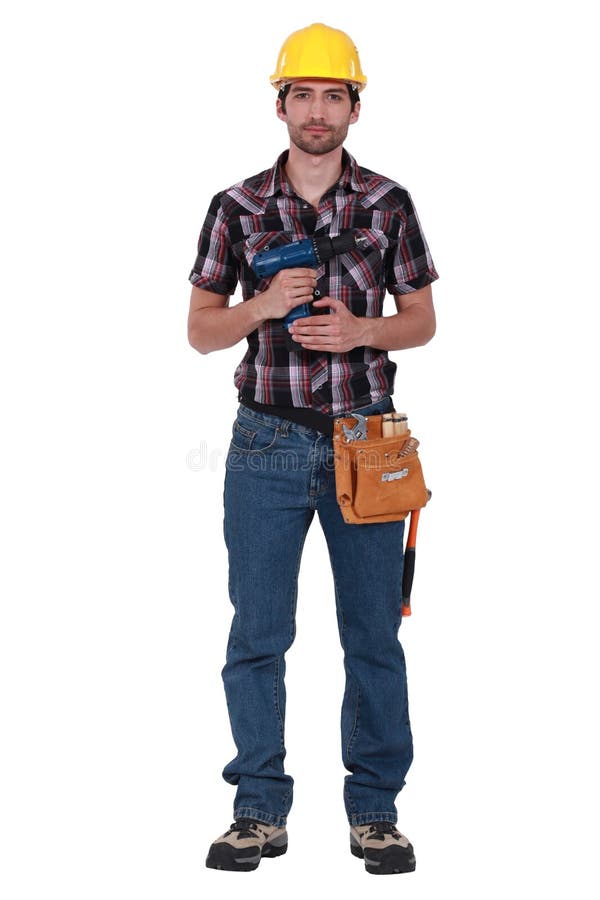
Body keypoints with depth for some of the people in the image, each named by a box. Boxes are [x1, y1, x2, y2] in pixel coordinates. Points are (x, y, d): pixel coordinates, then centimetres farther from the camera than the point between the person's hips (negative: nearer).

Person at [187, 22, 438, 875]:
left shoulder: (387, 204, 3)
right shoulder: (237, 208, 2)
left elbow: (421, 320, 7)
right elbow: (201, 330, 5)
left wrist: (359, 330, -13)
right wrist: (264, 305, -14)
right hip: (268, 444, 0)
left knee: (374, 634, 4)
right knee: (257, 634, 2)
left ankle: (375, 809, 15)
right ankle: (260, 812, 12)